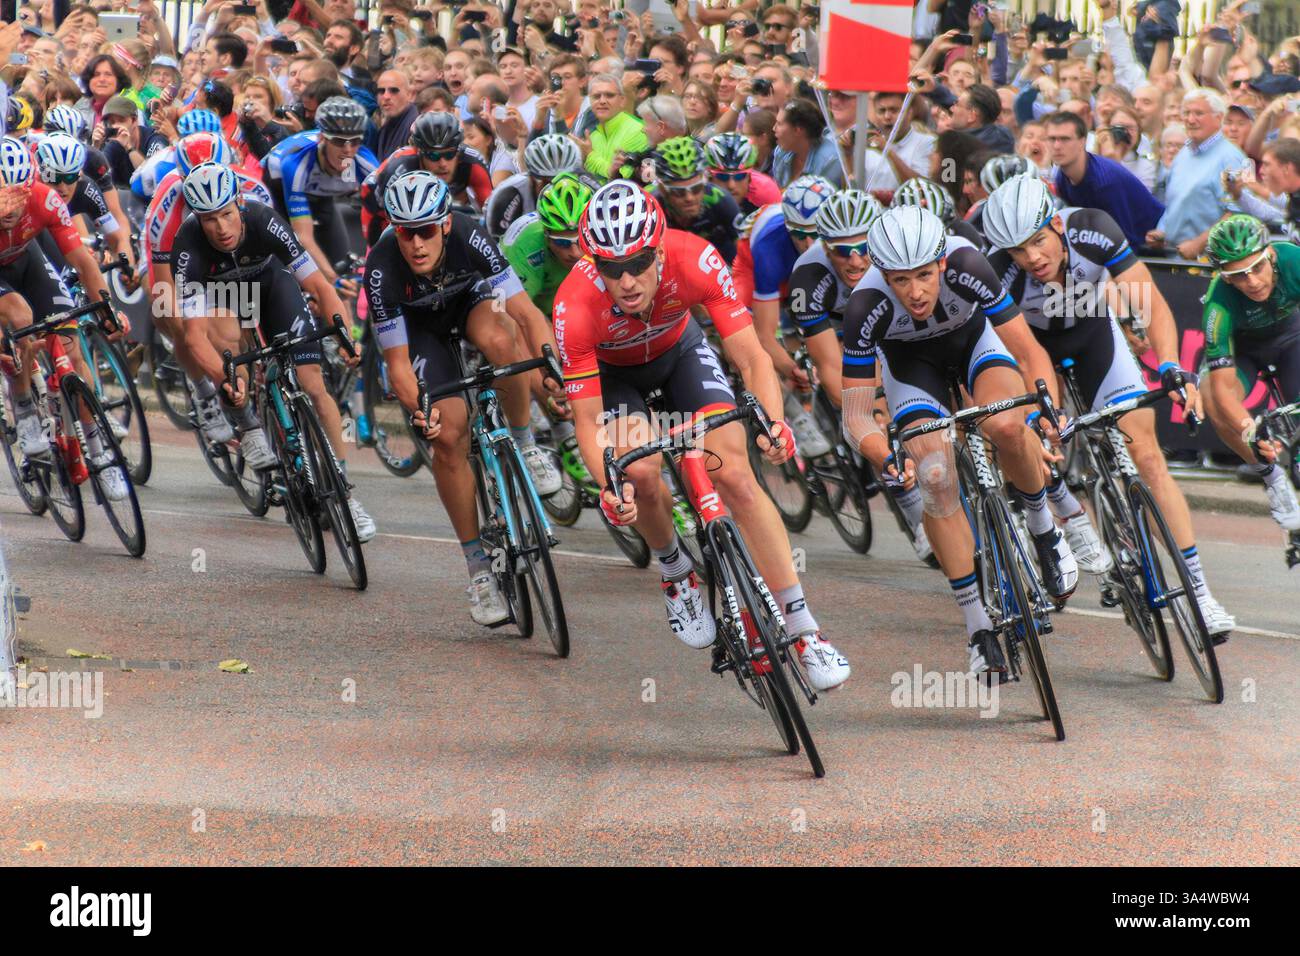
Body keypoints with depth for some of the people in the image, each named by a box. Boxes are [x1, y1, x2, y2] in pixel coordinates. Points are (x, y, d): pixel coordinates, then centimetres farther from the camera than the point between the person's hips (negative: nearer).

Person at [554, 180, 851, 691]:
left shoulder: (694, 260, -36)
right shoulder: (576, 307, -38)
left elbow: (752, 358, -33)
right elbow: (587, 421, -32)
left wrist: (774, 423, -52)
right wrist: (609, 488, -49)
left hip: (679, 349, 1)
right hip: (611, 370, -1)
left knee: (734, 475, -13)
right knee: (641, 473, -26)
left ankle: (803, 630, -9)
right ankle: (675, 571, 6)